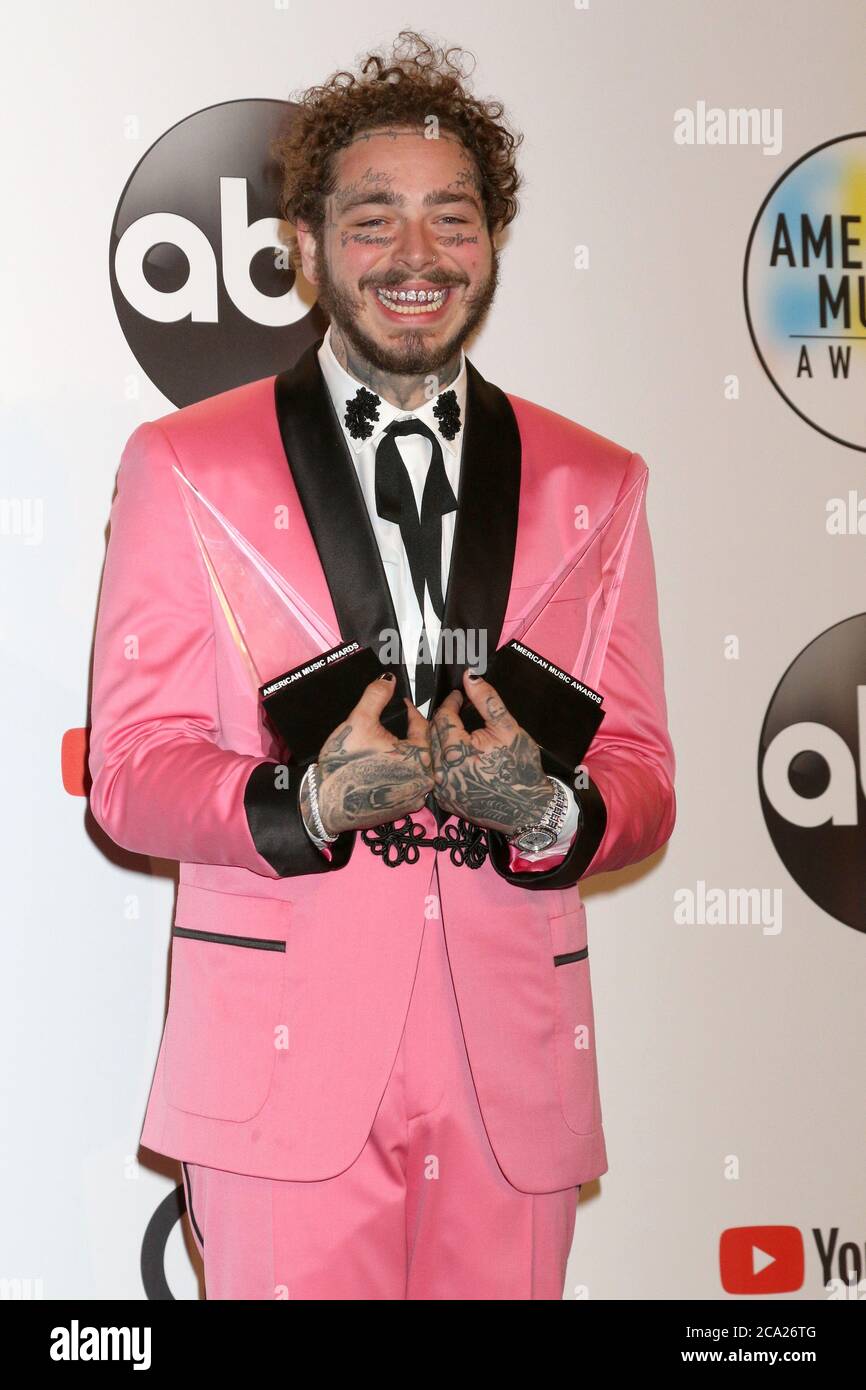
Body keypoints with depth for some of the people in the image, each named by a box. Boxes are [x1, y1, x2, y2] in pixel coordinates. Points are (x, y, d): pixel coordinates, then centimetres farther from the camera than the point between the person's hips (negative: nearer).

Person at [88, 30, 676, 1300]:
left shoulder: (593, 481, 10)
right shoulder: (186, 464, 4)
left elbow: (644, 780, 9)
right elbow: (129, 769, 0)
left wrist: (543, 811, -14)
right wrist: (311, 802, -19)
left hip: (513, 1073, 3)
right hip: (286, 1064, -2)